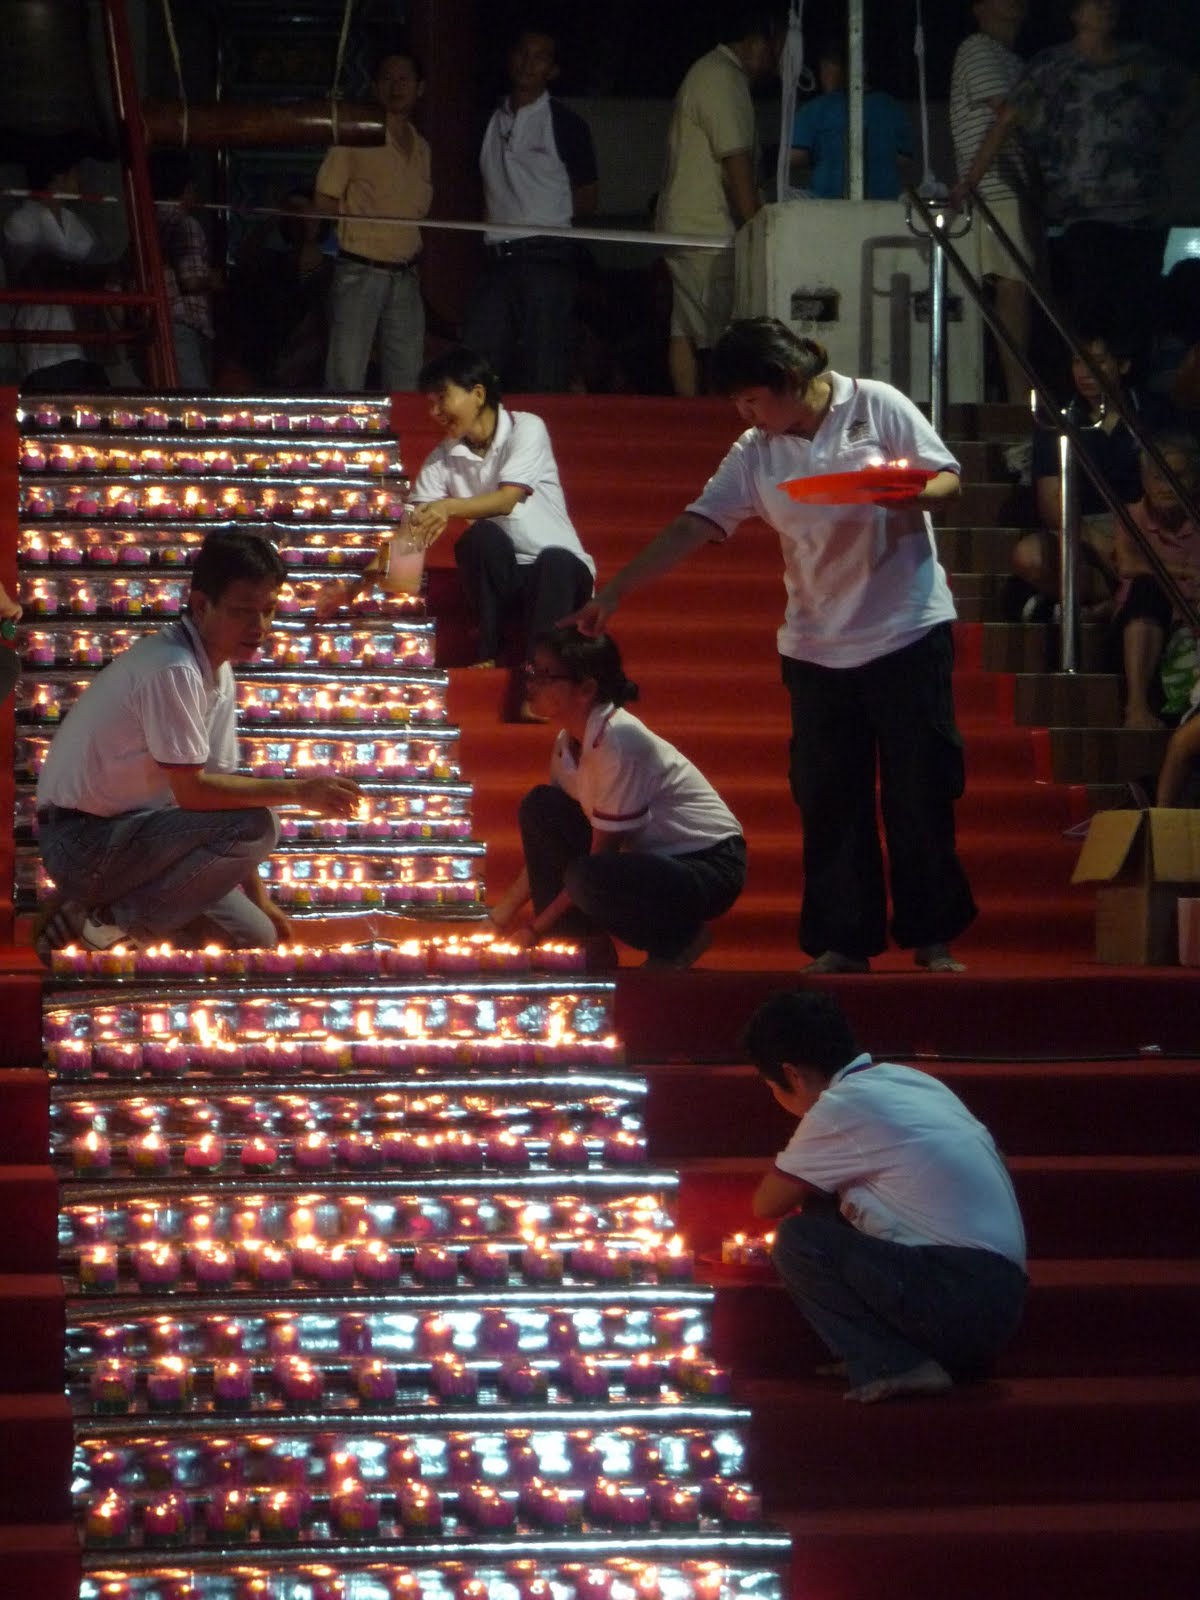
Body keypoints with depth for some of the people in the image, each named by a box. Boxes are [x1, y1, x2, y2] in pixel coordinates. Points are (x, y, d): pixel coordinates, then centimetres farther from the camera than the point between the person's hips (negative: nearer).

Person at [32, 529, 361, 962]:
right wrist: (297, 791, -18)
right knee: (253, 826, -25)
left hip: (126, 829, 10)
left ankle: (102, 907, 13)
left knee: (255, 936, 7)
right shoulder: (174, 670, -23)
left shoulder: (218, 672, 7)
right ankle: (112, 919, -10)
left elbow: (221, 782, 11)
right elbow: (192, 792, -22)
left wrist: (260, 899, 8)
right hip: (82, 837, -10)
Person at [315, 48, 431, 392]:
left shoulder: (421, 149, 17)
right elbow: (324, 202, -2)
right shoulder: (356, 139, -2)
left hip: (405, 276, 6)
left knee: (406, 385, 5)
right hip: (360, 270, -6)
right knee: (347, 380, -10)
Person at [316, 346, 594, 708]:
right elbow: (412, 530, -2)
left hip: (562, 568, -3)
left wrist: (449, 507, -40)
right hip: (498, 576, 3)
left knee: (556, 561, -38)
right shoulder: (443, 459, 4)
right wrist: (359, 582, -15)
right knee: (483, 536, -31)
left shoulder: (526, 430, -8)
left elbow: (507, 499, -22)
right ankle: (487, 655, -20)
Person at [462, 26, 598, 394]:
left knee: (542, 377, -5)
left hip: (545, 259, -6)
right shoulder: (492, 120, 16)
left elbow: (587, 203, 6)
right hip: (498, 262, 6)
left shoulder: (565, 124, 1)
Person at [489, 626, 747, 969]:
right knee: (539, 807, -6)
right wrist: (504, 912, 1)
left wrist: (536, 927, -17)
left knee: (587, 880, -34)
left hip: (710, 866, -8)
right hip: (650, 855, 8)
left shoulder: (619, 741, -26)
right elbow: (548, 836, 7)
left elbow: (601, 854, -22)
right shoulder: (568, 742, 0)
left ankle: (680, 938, -5)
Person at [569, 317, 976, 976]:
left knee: (919, 788, 0)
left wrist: (911, 494, -26)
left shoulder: (877, 407, -5)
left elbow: (945, 477, -3)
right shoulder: (756, 454, 5)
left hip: (908, 630, -4)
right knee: (828, 798, 2)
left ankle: (932, 936, 9)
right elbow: (690, 528, 2)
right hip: (817, 644, 4)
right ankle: (843, 941, 9)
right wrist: (611, 594, -4)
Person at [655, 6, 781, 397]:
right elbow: (736, 163, -17)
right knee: (723, 339, -11)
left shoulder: (708, 72, 20)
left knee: (686, 333, 6)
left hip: (683, 228, 10)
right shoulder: (725, 79, -13)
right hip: (711, 233, -10)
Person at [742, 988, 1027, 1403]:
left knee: (799, 1241, -3)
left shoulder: (841, 1107, -7)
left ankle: (892, 1365, -12)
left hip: (958, 1301, -9)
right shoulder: (910, 1081, 18)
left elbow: (766, 1204, 4)